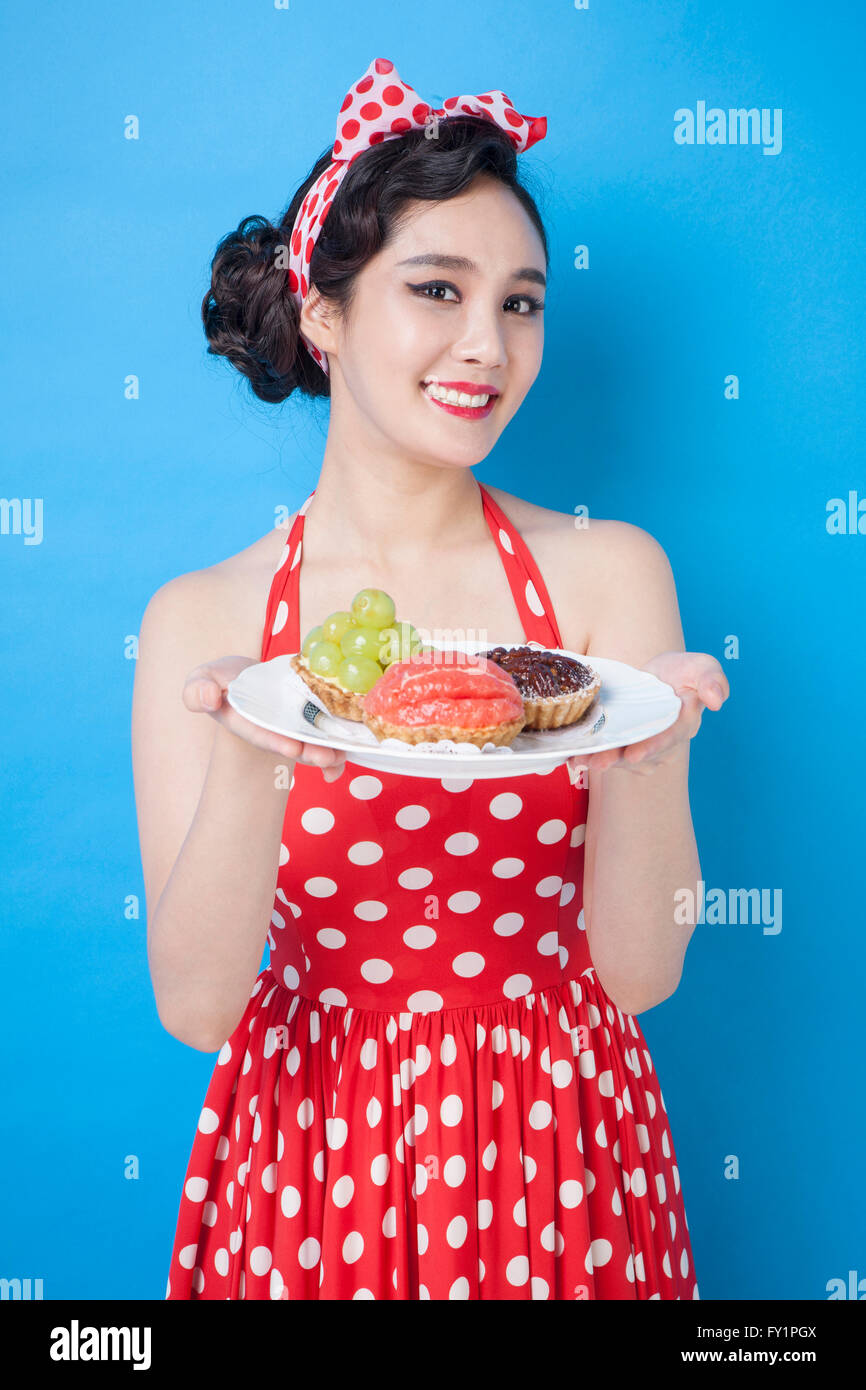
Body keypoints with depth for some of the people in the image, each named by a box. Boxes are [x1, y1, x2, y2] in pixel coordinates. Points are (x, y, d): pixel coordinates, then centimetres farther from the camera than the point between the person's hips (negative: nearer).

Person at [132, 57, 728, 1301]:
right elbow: (195, 1005, -13)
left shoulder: (611, 571, -8)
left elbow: (642, 972, -10)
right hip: (311, 1157, 0)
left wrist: (646, 763, -28)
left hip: (561, 1152, 1)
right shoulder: (197, 620, -9)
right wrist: (249, 769, -30)